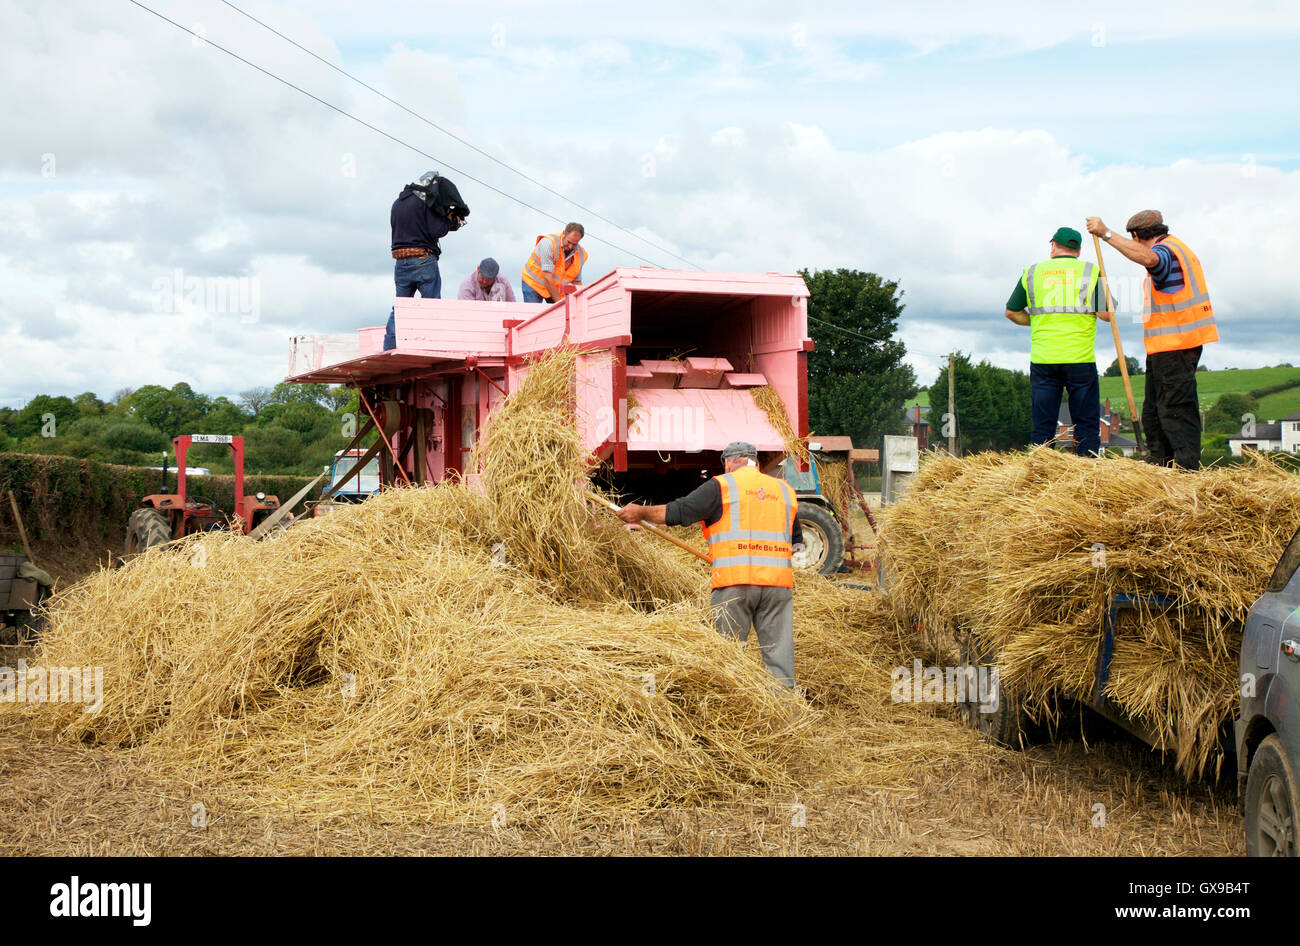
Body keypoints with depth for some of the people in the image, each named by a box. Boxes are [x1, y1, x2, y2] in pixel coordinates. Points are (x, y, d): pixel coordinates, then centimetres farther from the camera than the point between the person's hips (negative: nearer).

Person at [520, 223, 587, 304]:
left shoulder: (581, 255, -9)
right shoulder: (549, 243, -27)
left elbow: (577, 282, 1)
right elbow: (547, 277, -30)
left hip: (556, 289, 5)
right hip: (533, 283, -5)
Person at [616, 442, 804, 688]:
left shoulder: (722, 485, 3)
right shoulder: (784, 490, 18)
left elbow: (677, 512, 1)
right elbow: (796, 544, 26)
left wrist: (641, 512, 15)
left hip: (734, 581, -4)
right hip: (779, 583, 4)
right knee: (779, 653, 5)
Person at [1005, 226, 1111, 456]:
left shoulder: (1032, 272, 9)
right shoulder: (1091, 272, 3)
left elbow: (1011, 312, 11)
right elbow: (1106, 314, -4)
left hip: (1042, 359, 2)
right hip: (1080, 359, -2)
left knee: (1043, 426, 5)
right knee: (1087, 425, 4)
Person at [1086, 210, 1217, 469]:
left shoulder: (1166, 249, -11)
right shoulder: (1178, 248, 24)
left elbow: (1146, 257, -36)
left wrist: (1106, 233, -34)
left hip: (1173, 345, -11)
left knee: (1176, 407, -12)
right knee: (1153, 411, 14)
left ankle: (1188, 468, -14)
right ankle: (1161, 465, 19)